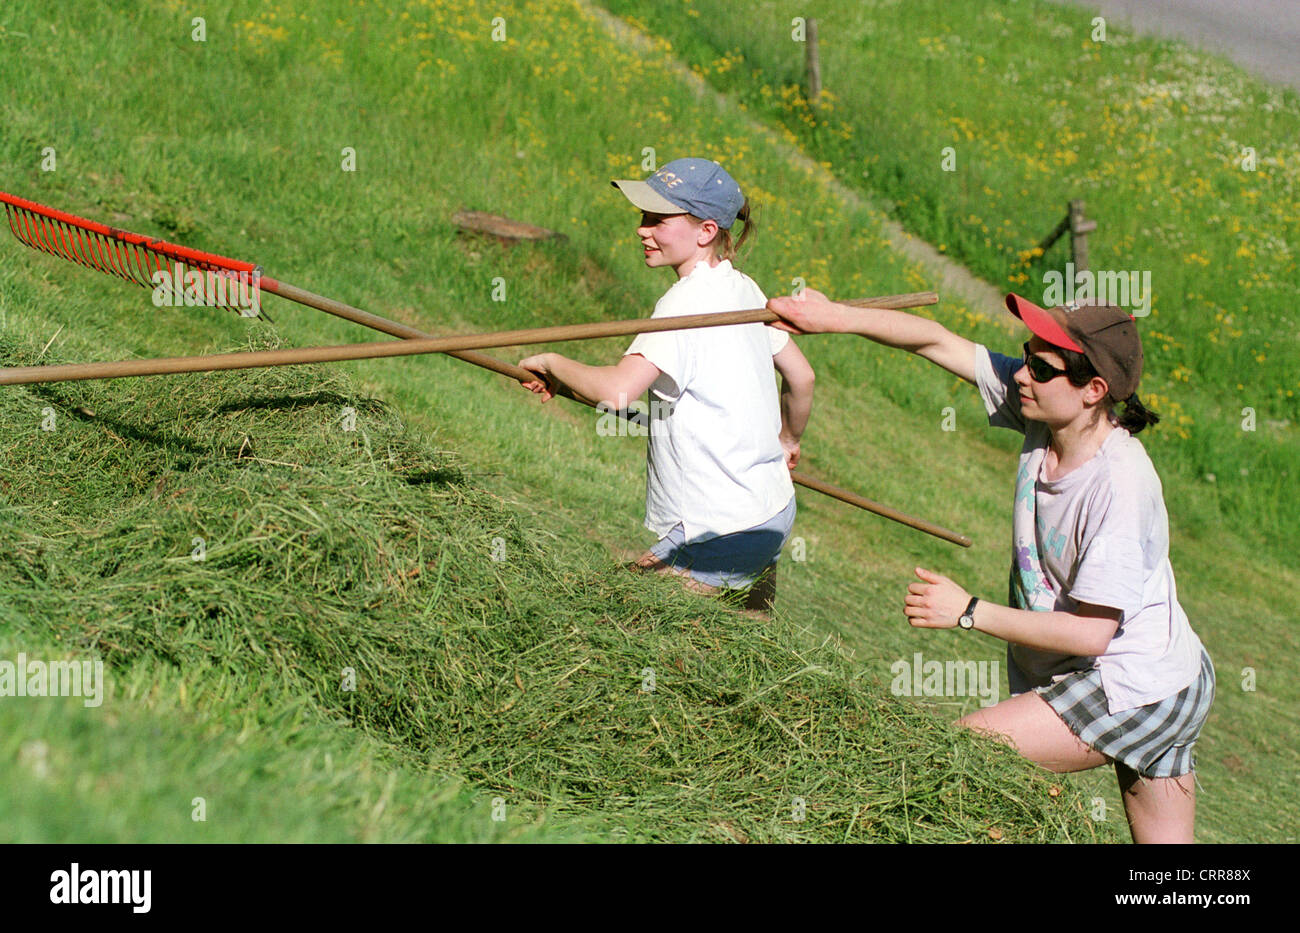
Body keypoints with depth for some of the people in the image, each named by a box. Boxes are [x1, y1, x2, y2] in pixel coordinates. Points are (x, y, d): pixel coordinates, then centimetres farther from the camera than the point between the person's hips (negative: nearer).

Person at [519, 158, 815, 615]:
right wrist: (788, 440, 37)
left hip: (720, 536, -10)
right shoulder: (744, 289, 8)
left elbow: (616, 391, -32)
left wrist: (552, 362, -13)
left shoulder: (688, 302, -19)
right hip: (773, 509, 10)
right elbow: (801, 376, 18)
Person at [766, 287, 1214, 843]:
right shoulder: (1042, 414, -7)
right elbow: (938, 342, -2)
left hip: (1132, 689, -8)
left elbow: (1090, 632, -26)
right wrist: (836, 318, -10)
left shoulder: (1119, 484, -28)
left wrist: (969, 612, -20)